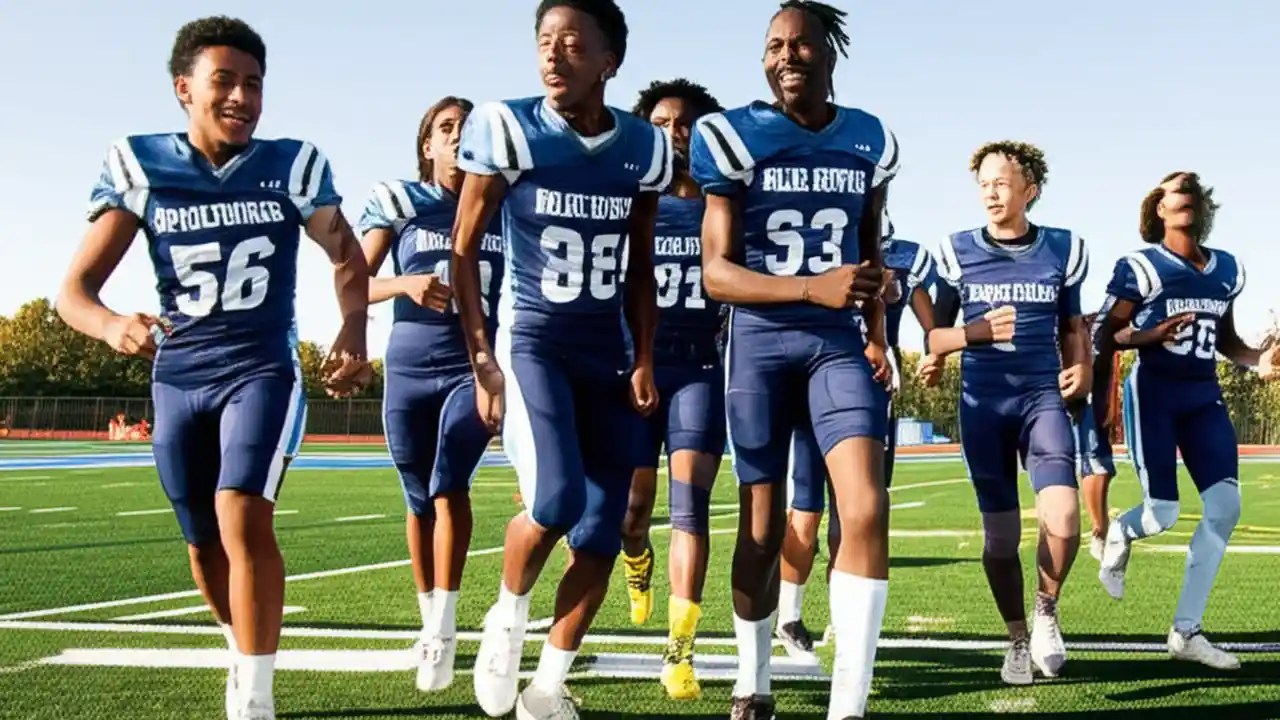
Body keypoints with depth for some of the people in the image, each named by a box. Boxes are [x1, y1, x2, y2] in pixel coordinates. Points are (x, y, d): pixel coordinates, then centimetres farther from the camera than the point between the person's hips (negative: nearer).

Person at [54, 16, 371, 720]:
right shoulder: (139, 167, -6)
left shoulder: (292, 166, -6)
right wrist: (113, 326, -34)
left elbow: (347, 257, 9)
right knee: (206, 547, 13)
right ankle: (248, 651, 40)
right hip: (178, 378, 3)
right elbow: (75, 288, -10)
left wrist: (353, 334, -9)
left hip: (262, 369, -2)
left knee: (243, 521, -22)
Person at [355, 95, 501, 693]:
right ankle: (430, 623, 24)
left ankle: (444, 630, -14)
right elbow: (356, 284, -3)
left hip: (476, 367, -1)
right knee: (420, 500, 9)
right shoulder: (400, 202, 2)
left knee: (449, 486, -18)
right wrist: (406, 285, -22)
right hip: (409, 370, 1)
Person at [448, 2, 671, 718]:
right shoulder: (507, 129, -8)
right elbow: (465, 250, -3)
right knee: (556, 499, -23)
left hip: (608, 352, 4)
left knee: (602, 532, -1)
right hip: (531, 341, -4)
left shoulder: (644, 146, 2)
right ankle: (507, 618, 8)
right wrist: (481, 359, -8)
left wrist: (644, 360, 3)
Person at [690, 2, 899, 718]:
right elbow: (716, 272, -10)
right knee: (763, 528, 4)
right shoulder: (736, 139, -6)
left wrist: (878, 335, 11)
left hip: (838, 342, 2)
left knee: (868, 511, -15)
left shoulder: (870, 142, 6)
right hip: (760, 342, -2)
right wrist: (813, 287, -24)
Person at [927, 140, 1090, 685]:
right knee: (1000, 532, 4)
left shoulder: (1063, 250, 5)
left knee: (1062, 517, -21)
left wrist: (1082, 368, -2)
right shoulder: (958, 252, 2)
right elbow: (935, 337, 6)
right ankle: (1018, 640, 24)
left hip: (1043, 396, 0)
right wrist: (978, 331, -14)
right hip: (983, 403, 0)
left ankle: (1047, 609, 8)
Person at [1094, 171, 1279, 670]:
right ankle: (1118, 535, 31)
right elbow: (1106, 338, -6)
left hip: (1204, 395, 6)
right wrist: (1152, 335, -24)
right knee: (1163, 515, -9)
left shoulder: (1227, 270, 11)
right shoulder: (1141, 267, -8)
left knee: (1225, 506, -6)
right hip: (1153, 392, -6)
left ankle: (1186, 630, 3)